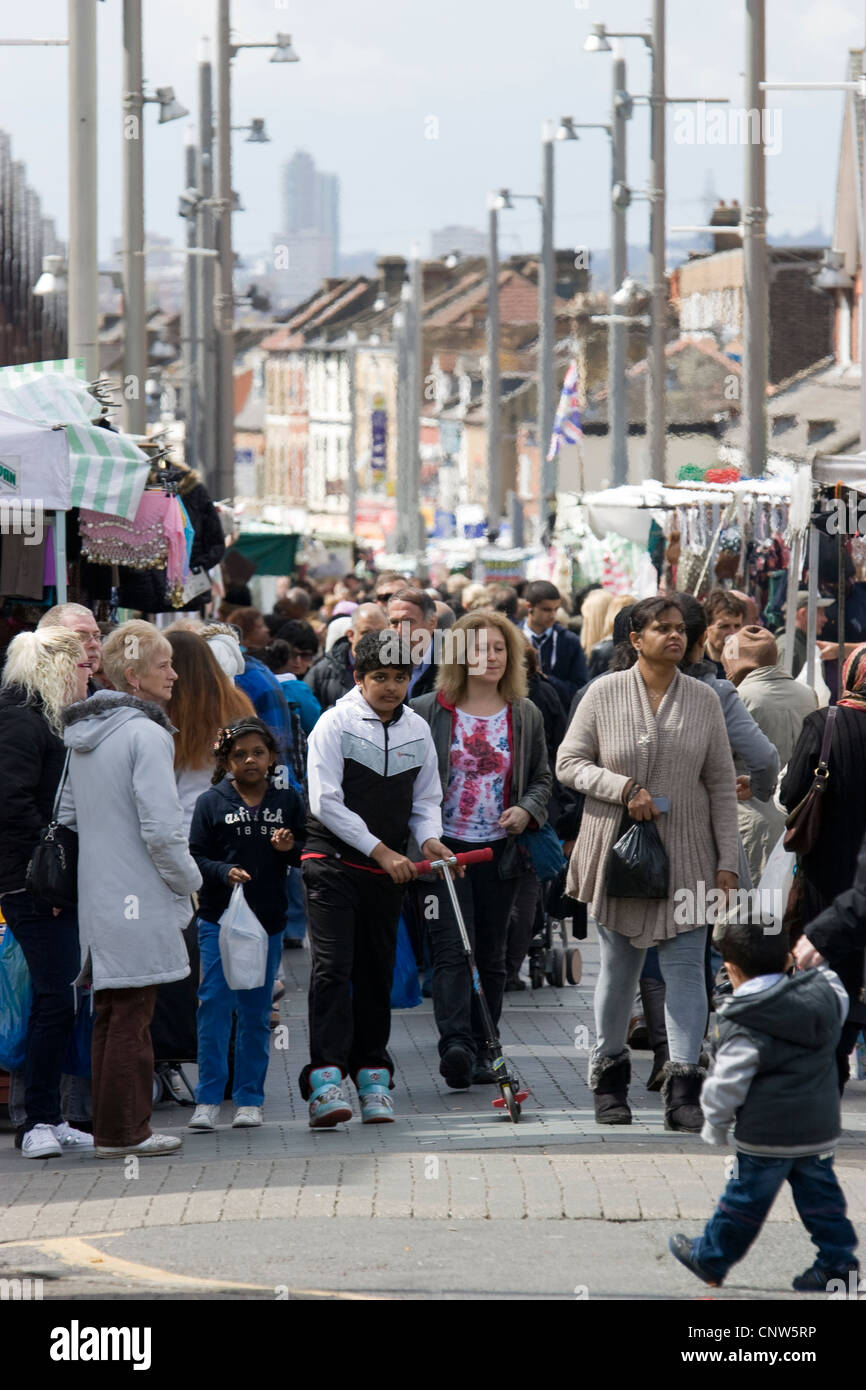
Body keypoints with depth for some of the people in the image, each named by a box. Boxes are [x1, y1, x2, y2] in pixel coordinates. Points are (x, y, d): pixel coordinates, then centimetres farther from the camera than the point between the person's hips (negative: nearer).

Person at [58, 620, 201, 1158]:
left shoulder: (84, 733, 12)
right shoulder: (147, 735, -15)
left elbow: (68, 816, 17)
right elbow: (161, 830, -19)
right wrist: (190, 880, -4)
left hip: (98, 896, 8)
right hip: (141, 901, -8)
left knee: (113, 1013, 14)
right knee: (131, 1017, -3)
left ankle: (114, 1125, 18)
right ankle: (123, 1130, 1)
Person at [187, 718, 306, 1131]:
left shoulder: (287, 801, 6)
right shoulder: (212, 802, 0)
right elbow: (195, 856, -2)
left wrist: (290, 847, -9)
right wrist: (225, 872, -19)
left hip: (268, 920, 2)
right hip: (219, 917, -2)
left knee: (256, 1011, 7)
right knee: (214, 1005, -7)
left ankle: (250, 1099, 14)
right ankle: (208, 1100, -3)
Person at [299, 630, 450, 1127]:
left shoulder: (418, 730, 9)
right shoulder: (336, 723, -6)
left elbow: (426, 800, 17)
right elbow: (326, 802, -11)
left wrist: (429, 839, -5)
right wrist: (381, 850, -14)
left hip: (389, 868, 5)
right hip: (334, 861, -5)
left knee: (377, 973, 8)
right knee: (333, 967, -15)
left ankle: (372, 1078, 14)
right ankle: (326, 1078, -22)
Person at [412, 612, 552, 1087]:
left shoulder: (525, 716, 10)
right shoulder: (428, 712, 1)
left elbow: (542, 778, 18)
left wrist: (528, 810, -3)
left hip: (499, 850, 3)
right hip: (444, 848, -3)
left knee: (491, 955, 8)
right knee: (452, 949, -15)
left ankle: (481, 1052, 16)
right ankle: (455, 1045, -27)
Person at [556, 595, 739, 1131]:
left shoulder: (704, 700, 3)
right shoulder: (605, 693, -2)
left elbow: (721, 786, 4)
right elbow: (569, 761, -1)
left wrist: (727, 864, -1)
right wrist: (624, 789, -17)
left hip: (685, 855, 1)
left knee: (686, 966, -7)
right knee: (618, 966, 9)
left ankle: (683, 1089, -10)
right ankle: (610, 1076, 23)